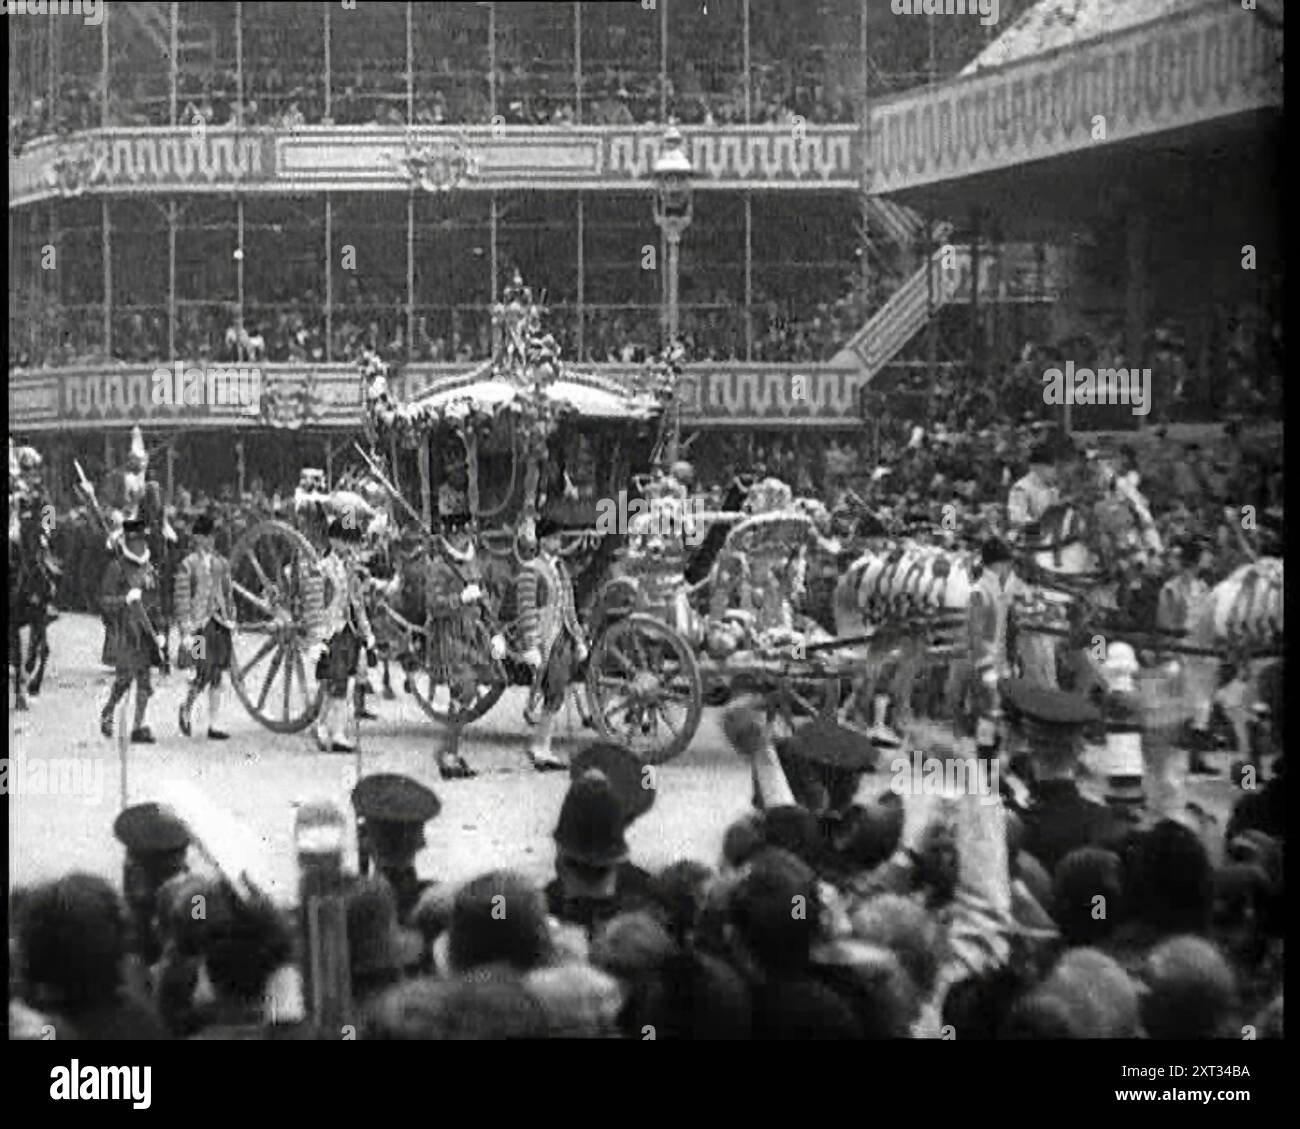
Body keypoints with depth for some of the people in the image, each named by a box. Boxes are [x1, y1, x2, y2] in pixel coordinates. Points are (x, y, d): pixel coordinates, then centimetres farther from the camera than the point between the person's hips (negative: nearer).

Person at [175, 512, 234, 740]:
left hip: (219, 622, 5)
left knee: (217, 677, 4)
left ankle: (214, 725, 7)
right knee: (204, 673, -13)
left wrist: (231, 619, 12)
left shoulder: (222, 563, 11)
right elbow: (182, 600, -6)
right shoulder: (188, 565, -3)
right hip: (199, 623, -5)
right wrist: (186, 631, -10)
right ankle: (186, 707, 14)